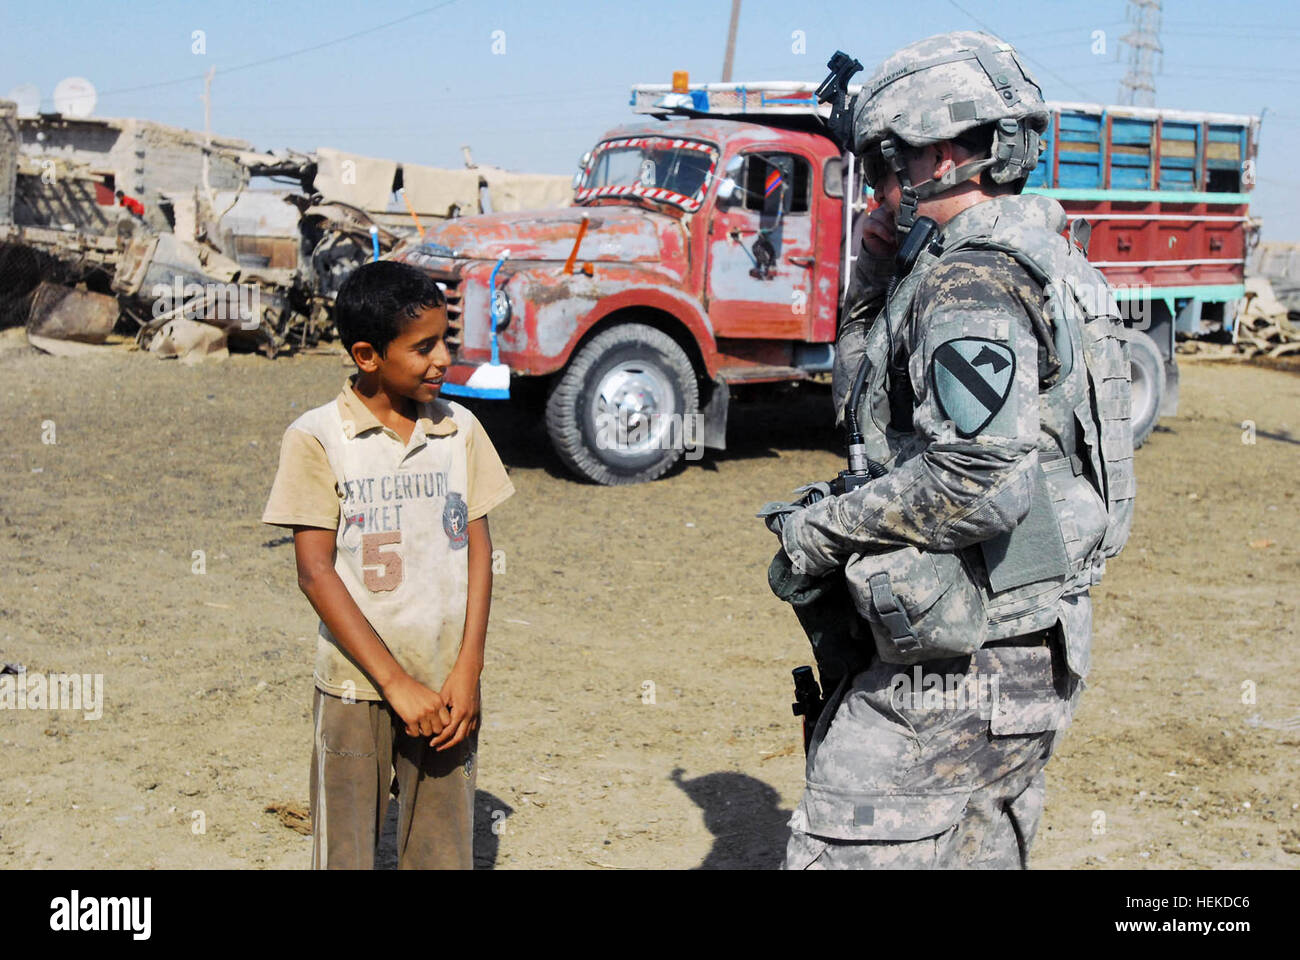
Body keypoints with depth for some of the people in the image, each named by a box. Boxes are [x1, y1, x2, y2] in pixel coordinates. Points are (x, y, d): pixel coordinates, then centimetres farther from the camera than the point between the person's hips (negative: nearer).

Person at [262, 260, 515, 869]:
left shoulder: (460, 428, 5)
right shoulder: (317, 437, -7)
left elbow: (477, 549, 6)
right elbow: (315, 571, -10)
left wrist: (467, 670, -5)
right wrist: (397, 683, -13)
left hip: (447, 687, 3)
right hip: (356, 688, -3)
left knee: (444, 856, 7)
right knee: (345, 854, 4)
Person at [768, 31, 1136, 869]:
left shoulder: (973, 283, -18)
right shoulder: (1032, 257, 15)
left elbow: (984, 482, -29)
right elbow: (863, 382, 23)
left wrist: (825, 525, -18)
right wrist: (878, 263, 11)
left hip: (953, 671, -11)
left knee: (842, 853, -5)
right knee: (983, 852, 20)